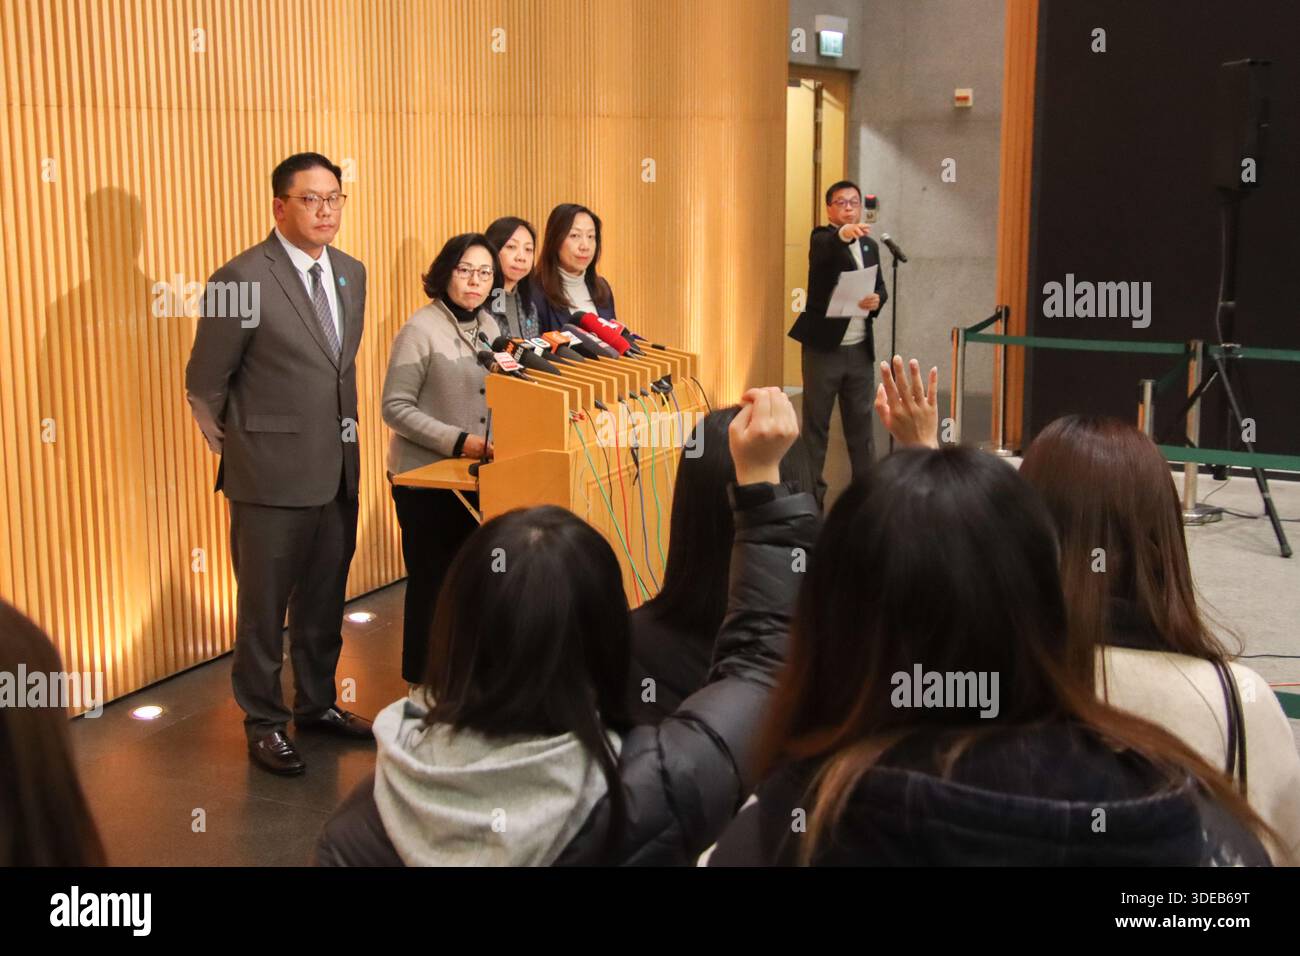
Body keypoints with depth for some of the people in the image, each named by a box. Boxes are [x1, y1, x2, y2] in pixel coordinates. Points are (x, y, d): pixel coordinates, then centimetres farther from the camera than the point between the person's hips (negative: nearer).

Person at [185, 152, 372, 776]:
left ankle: (317, 703, 35)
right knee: (264, 607, 7)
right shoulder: (242, 280, -14)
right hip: (271, 475, -6)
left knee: (325, 601, 18)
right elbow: (204, 386, -6)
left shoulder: (351, 274, 7)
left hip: (337, 472, 6)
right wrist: (237, 451, 2)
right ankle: (264, 722, 22)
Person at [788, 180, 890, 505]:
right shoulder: (822, 239, -7)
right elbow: (825, 249, -31)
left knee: (860, 421, 10)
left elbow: (881, 287, 16)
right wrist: (843, 234, -53)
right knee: (815, 424, 2)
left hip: (860, 349, 5)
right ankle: (812, 489, 8)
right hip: (824, 346, -5)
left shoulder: (870, 246, 12)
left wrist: (877, 300, -8)